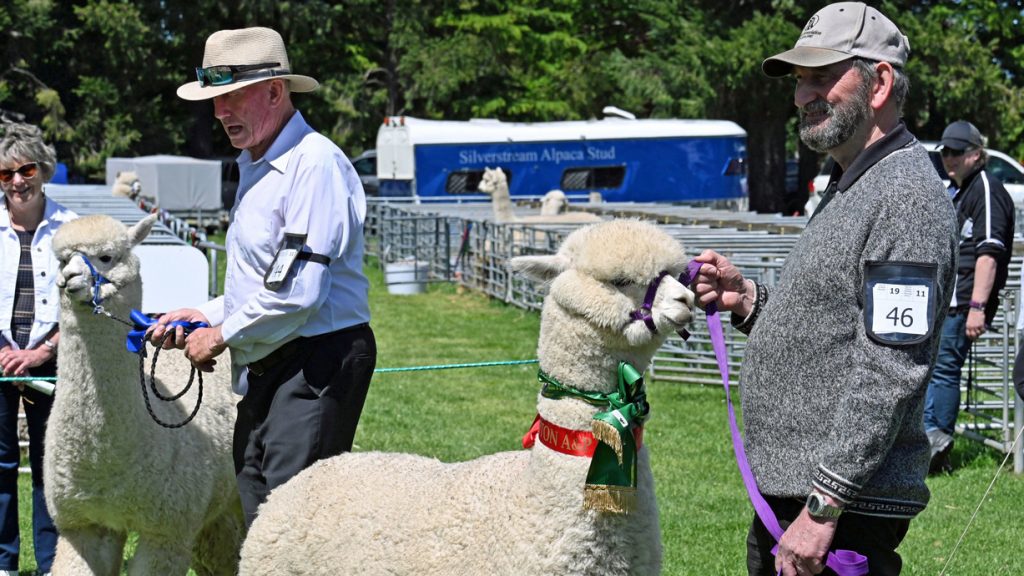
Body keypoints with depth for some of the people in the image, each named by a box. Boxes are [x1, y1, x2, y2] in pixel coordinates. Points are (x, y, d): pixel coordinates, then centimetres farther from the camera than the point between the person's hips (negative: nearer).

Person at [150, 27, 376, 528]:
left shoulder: (315, 162, -15)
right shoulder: (254, 166, 18)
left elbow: (299, 292, -22)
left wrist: (221, 336, -10)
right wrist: (207, 314, 13)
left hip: (316, 367, -10)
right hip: (265, 372, 10)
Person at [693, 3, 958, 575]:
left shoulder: (908, 196, -15)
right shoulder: (849, 187, 17)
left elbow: (888, 375, -22)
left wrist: (824, 507, -23)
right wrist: (750, 299, 5)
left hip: (845, 507, -10)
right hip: (786, 492, 10)